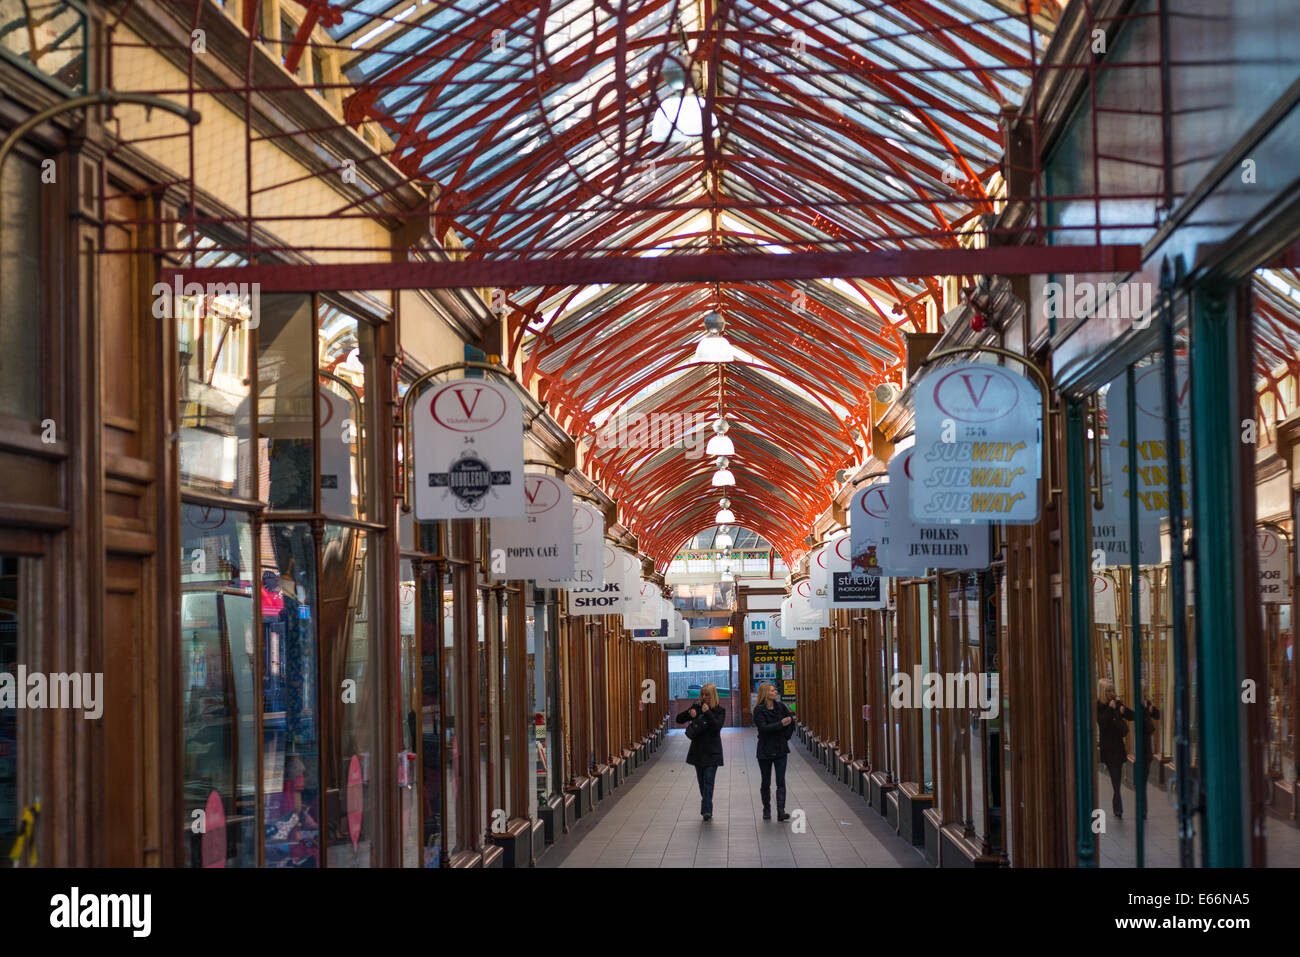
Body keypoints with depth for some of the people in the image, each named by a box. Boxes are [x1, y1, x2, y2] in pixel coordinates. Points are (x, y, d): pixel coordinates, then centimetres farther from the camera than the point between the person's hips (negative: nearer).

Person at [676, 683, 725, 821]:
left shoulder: (719, 710, -4)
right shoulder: (697, 707, 5)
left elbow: (717, 726, -18)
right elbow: (679, 719, 4)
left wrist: (708, 713, -24)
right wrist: (689, 713, -15)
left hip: (712, 751, -4)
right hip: (698, 751, 4)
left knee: (708, 781, -12)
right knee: (702, 782, 10)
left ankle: (706, 810, -18)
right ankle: (707, 810, 20)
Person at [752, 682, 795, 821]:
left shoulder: (780, 706, 3)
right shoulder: (759, 710, -8)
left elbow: (791, 721, 16)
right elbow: (763, 728, -21)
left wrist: (786, 736, 7)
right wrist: (781, 724, -23)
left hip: (780, 749, 2)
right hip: (765, 751, -2)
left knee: (781, 782, -7)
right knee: (766, 783, 8)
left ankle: (781, 811, -13)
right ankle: (766, 810, 22)